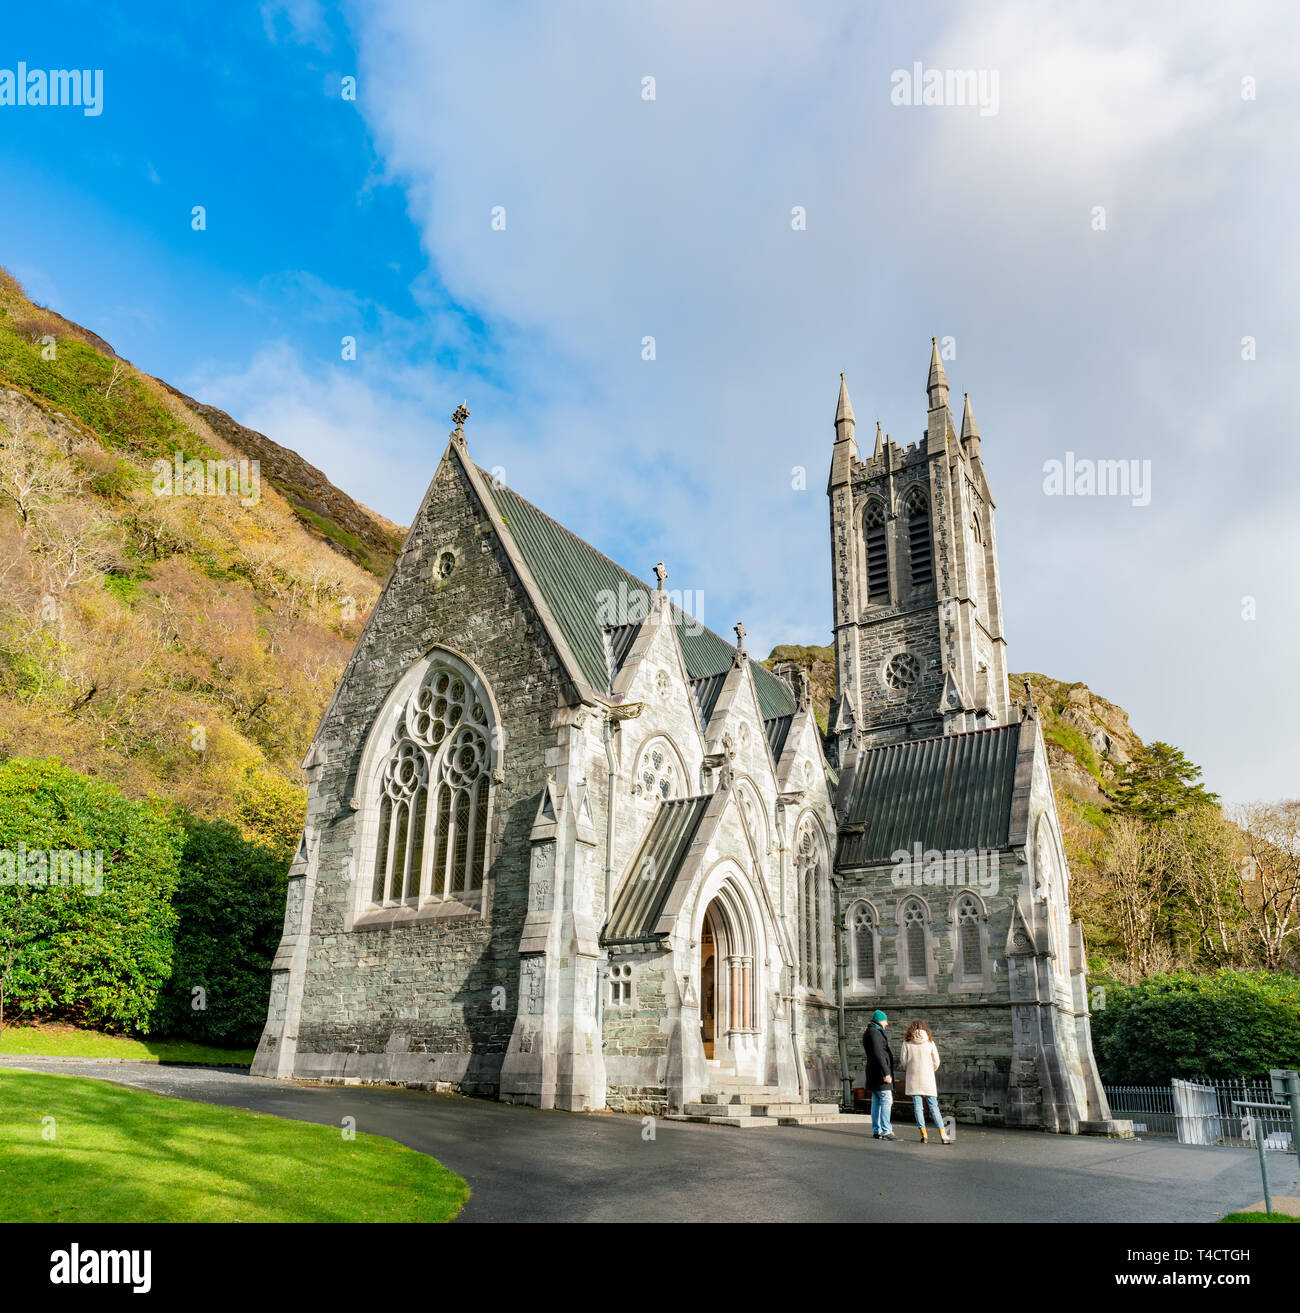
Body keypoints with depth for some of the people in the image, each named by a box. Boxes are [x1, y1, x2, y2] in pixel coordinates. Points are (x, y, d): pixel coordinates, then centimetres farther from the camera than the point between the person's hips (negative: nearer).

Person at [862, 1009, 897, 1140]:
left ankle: (876, 1131, 11)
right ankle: (886, 1131, -11)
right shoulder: (874, 1032, -13)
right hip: (879, 1071, -11)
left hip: (874, 1073, 11)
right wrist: (886, 1072, -24)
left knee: (876, 1102, 10)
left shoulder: (871, 1032, 20)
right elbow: (878, 1054, -22)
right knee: (886, 1100, -10)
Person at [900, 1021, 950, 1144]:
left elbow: (903, 1061, 0)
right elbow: (936, 1062, 3)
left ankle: (924, 1135, 0)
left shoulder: (907, 1043, -1)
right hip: (928, 1078, 1)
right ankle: (943, 1135, -1)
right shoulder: (929, 1042, 1)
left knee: (917, 1106, 3)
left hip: (913, 1078, -1)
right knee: (933, 1106, 4)